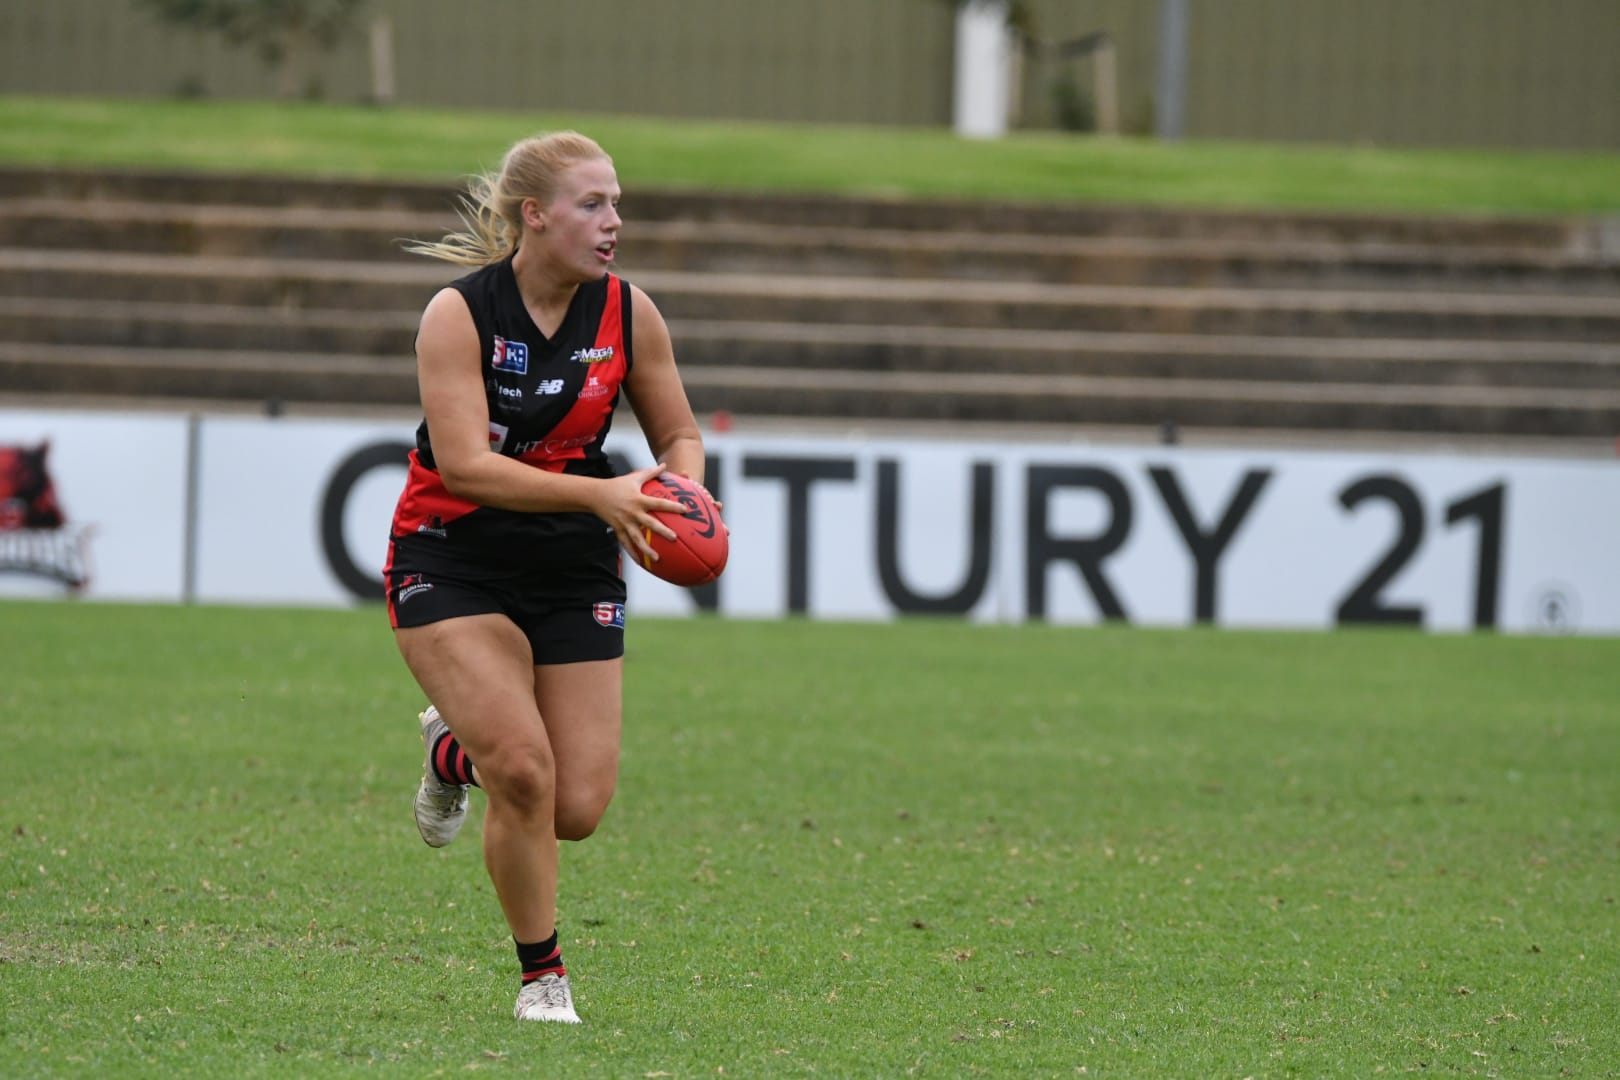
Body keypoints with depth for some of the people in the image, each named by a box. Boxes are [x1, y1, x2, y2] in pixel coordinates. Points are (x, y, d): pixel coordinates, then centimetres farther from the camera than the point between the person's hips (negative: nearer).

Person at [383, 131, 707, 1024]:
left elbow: (678, 433, 10)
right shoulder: (458, 314, -17)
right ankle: (541, 975, 1)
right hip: (451, 565, -4)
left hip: (572, 573, 4)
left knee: (576, 810, -4)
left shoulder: (628, 313, -3)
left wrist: (684, 490, -14)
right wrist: (600, 493, -36)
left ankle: (456, 751, 30)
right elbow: (465, 464, -26)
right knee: (524, 773, -22)